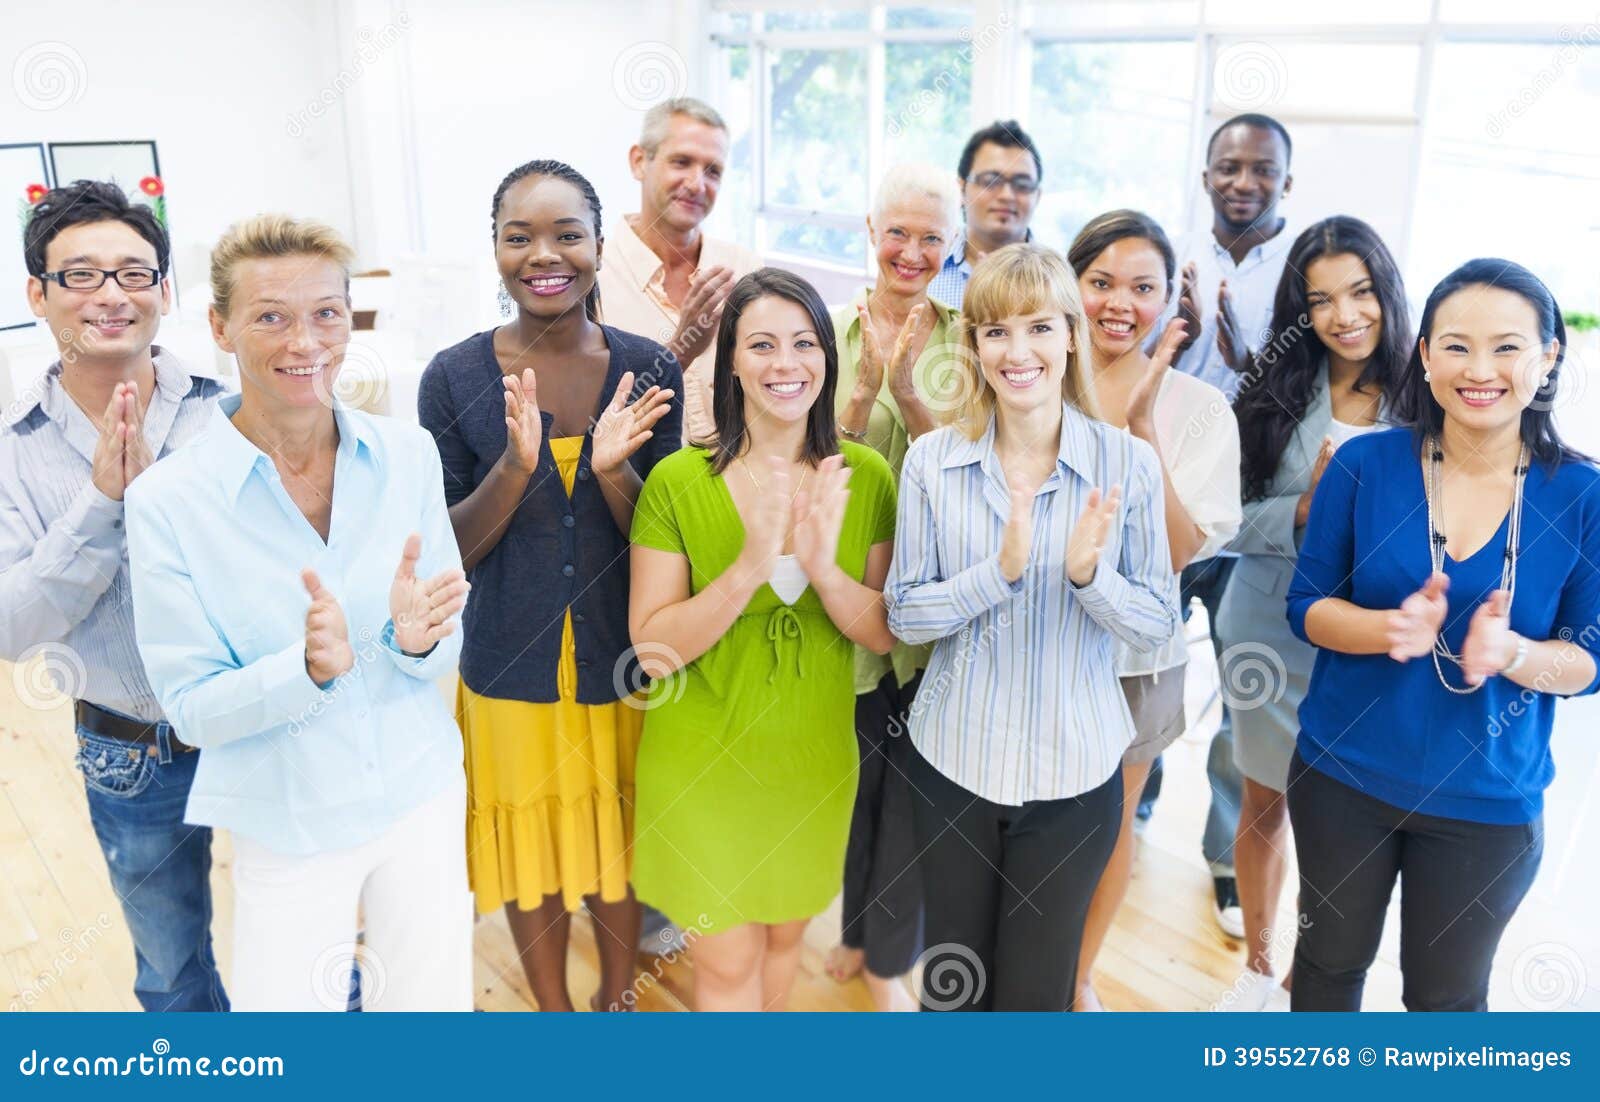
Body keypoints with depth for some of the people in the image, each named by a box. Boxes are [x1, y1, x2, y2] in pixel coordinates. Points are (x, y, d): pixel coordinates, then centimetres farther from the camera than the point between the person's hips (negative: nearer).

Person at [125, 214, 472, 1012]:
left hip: (423, 801, 2)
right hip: (288, 830, -2)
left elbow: (447, 647, 0)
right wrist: (309, 668, -27)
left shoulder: (408, 454, -6)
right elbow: (191, 707, -10)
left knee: (432, 1003, 15)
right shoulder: (167, 501, -13)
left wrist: (417, 638, -22)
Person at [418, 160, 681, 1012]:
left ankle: (617, 998, 46)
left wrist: (612, 469, -25)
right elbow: (444, 552, -8)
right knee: (530, 847, 17)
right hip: (511, 670, -1)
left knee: (618, 843, 19)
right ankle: (553, 1010, 43)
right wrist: (514, 467, -26)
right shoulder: (455, 378, -10)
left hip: (623, 665, 1)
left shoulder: (647, 371, -7)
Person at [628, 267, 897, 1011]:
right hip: (704, 759, -3)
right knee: (728, 961, 9)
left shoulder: (864, 477, -7)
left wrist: (824, 569, -26)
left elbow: (886, 634, -6)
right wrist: (750, 566, -31)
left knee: (785, 933, 23)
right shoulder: (678, 482, -15)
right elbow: (652, 645, -16)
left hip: (815, 758, 3)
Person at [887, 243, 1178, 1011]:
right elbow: (904, 615, -6)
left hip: (1072, 772, -1)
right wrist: (999, 570, -23)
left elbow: (1158, 624, -6)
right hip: (954, 762, 1)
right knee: (950, 984, 19)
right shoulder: (931, 460, -6)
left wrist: (1088, 573, -26)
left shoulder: (1128, 463, -8)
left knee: (1036, 992, 15)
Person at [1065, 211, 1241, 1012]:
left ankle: (1078, 980, 42)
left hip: (1134, 655, 1)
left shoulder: (1197, 408, -9)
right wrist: (1107, 410, -23)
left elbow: (1179, 548, -16)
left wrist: (1140, 423, -23)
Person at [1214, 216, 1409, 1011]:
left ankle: (1302, 984, 34)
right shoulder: (1278, 393, -4)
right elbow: (1233, 523, -6)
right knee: (1265, 808, 17)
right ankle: (1256, 964, 40)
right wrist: (1305, 510, -23)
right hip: (1270, 638, 1)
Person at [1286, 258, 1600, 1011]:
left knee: (1446, 996, 19)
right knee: (1331, 961, 22)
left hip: (1487, 800, 0)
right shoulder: (1364, 464, -10)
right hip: (1344, 775, 1)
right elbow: (1306, 605, -5)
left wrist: (1509, 652, -27)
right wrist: (1394, 629, -26)